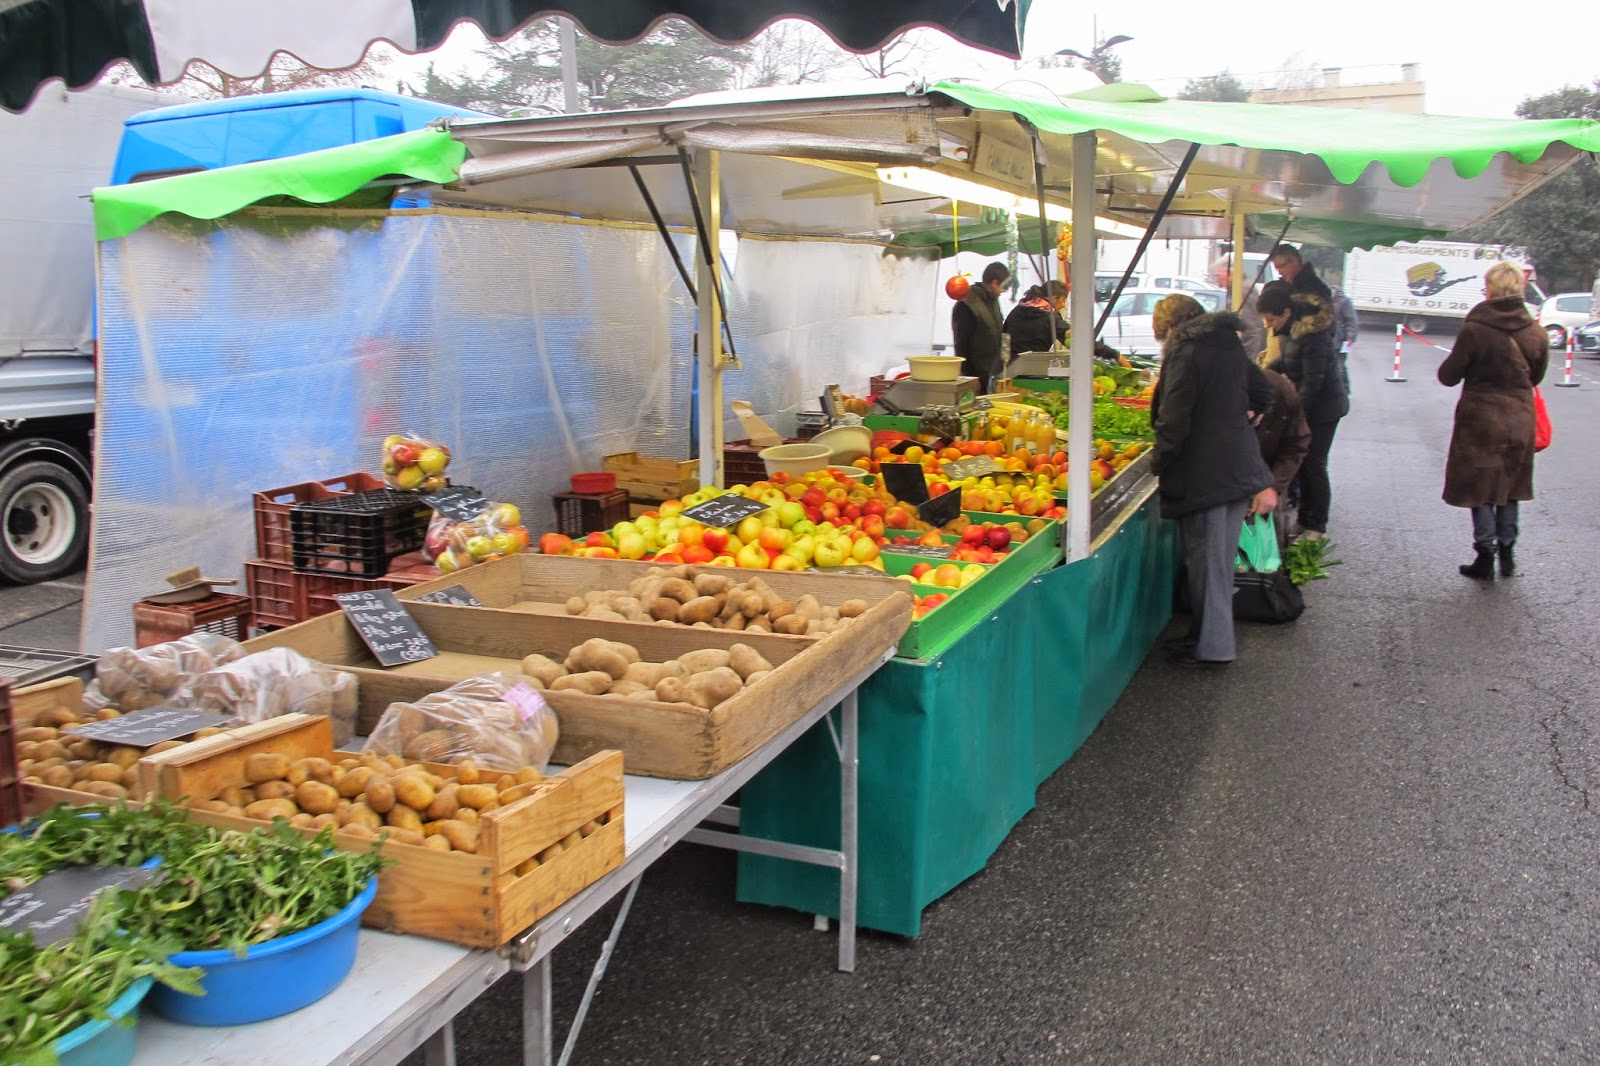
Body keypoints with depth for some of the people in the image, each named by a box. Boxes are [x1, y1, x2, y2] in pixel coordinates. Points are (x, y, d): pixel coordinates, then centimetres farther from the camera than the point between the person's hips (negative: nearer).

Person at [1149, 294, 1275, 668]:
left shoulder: (1184, 352, -13)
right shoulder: (1229, 345, 11)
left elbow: (1173, 421, -19)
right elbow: (1263, 393, 22)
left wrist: (1160, 464, -9)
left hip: (1204, 474, -8)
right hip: (1240, 466, 8)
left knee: (1206, 559, 0)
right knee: (1222, 558, 16)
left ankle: (1211, 646, 7)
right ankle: (1216, 637, 27)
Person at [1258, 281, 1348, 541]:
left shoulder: (1312, 334, -27)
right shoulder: (1289, 327, 0)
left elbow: (1312, 381, -26)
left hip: (1323, 405, -9)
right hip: (1306, 403, 9)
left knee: (1313, 464, -2)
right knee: (1302, 462, 13)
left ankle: (1317, 527, 9)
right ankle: (1305, 520, 24)